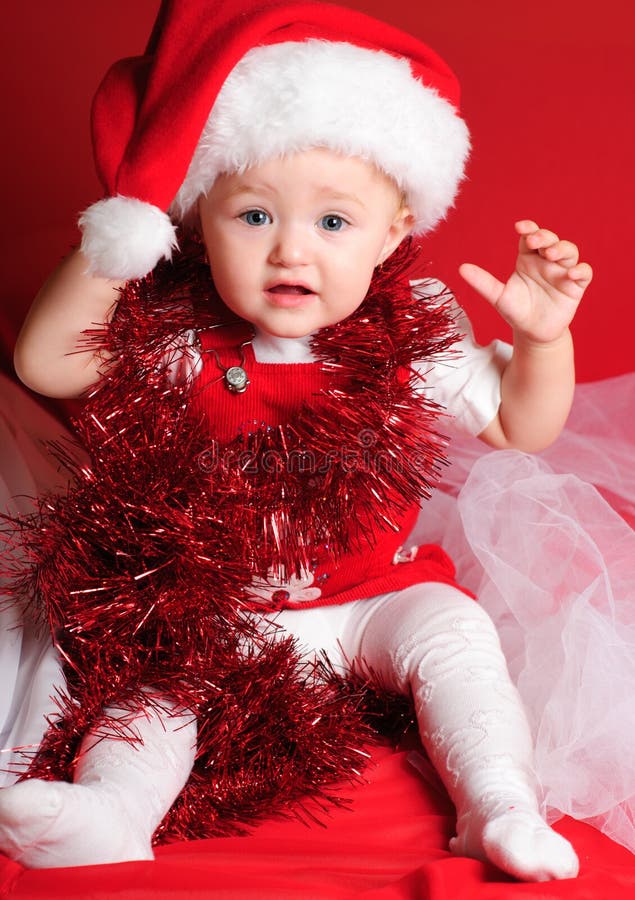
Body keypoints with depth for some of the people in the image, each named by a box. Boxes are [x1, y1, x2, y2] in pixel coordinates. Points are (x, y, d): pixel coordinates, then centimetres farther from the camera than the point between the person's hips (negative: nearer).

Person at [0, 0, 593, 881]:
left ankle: (501, 807, -17)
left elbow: (521, 426, 1)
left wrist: (542, 337, -19)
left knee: (452, 633, -21)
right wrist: (110, 247, -21)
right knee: (152, 676, -21)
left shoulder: (411, 344, -10)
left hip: (377, 594, 1)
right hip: (217, 612, 0)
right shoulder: (180, 341, -11)